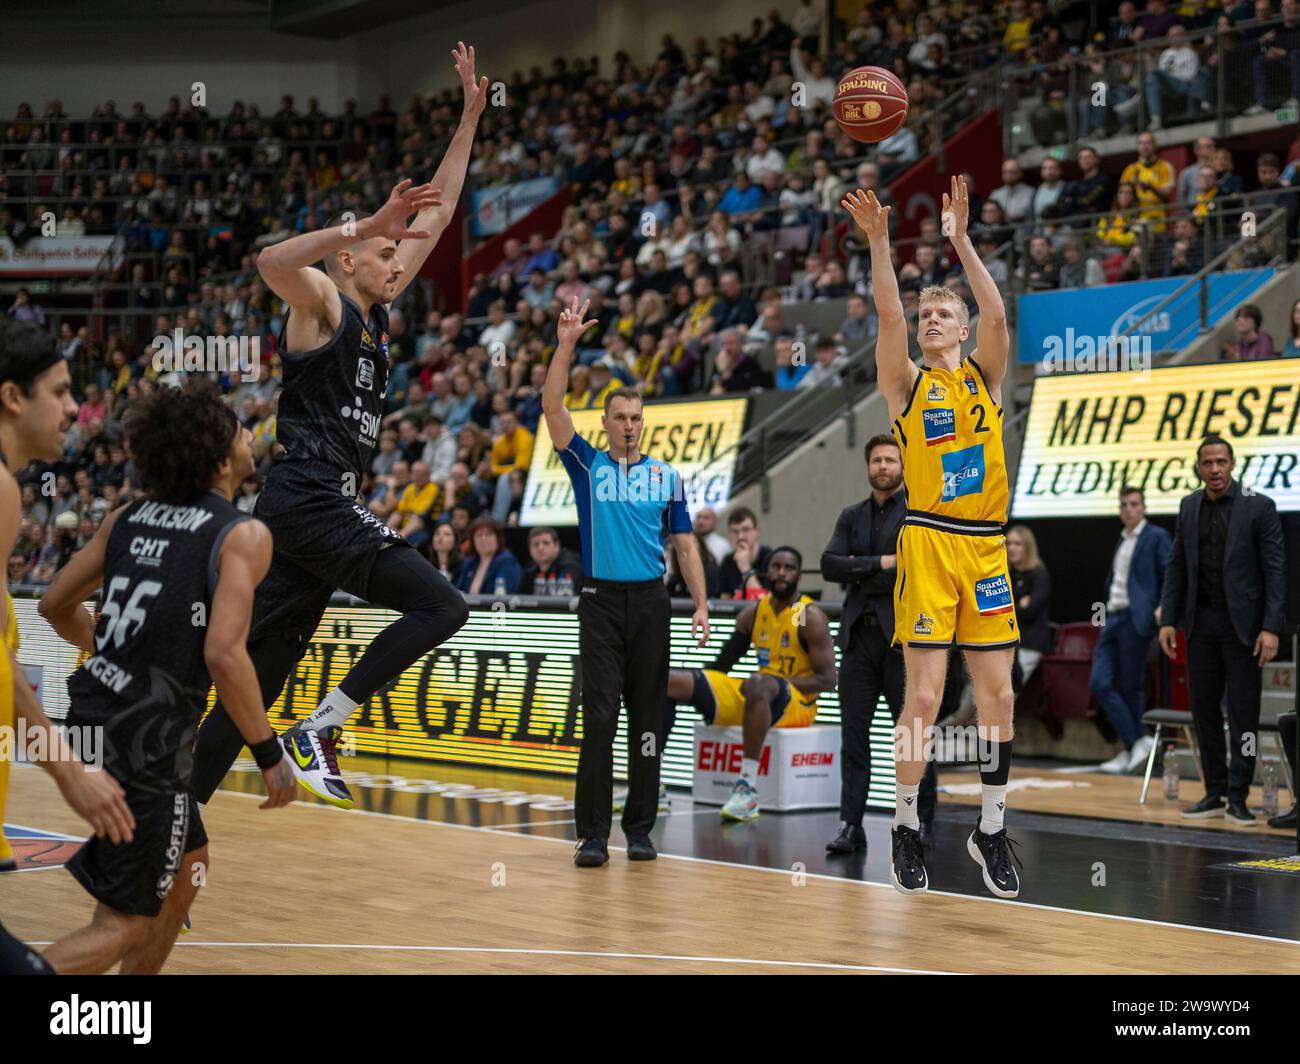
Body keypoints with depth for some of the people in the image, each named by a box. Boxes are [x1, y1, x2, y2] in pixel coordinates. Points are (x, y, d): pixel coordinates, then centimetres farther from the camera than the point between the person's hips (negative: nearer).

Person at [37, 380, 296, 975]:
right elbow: (224, 654, -21)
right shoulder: (243, 535, -11)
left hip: (93, 717, 8)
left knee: (187, 866, 26)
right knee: (122, 926, 1)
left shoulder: (128, 518, 8)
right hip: (145, 745, -8)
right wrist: (269, 755, -13)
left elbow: (55, 605, 14)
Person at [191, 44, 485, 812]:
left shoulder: (377, 311, 19)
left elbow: (437, 216, 23)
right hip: (309, 500, -9)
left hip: (325, 508, 9)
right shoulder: (322, 303, -4)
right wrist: (367, 224, -38)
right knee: (440, 605, -14)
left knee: (261, 667, 7)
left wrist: (470, 118, 21)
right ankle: (318, 733, -13)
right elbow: (272, 261, -29)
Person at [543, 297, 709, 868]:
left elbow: (684, 544, 11)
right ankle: (592, 834, -5)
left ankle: (640, 830, 11)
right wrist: (566, 345, -15)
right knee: (600, 718, -8)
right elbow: (553, 408, -6)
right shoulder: (588, 465, 6)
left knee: (647, 720, 4)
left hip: (651, 603, 2)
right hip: (601, 602, -2)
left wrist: (701, 604, 1)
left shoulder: (667, 477, 10)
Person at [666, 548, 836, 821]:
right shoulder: (754, 612, 9)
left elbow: (827, 681, -14)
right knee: (667, 681, -4)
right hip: (754, 697, 7)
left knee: (758, 685, -44)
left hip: (796, 701, -7)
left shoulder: (810, 616, -9)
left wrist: (781, 681, -23)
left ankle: (747, 789, -45)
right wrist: (696, 680, -1)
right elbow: (721, 665, 16)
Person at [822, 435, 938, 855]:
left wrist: (859, 574, -7)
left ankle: (922, 821, 12)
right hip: (859, 634, 4)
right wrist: (878, 563, -11)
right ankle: (851, 824, 3)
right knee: (854, 732, 1)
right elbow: (829, 565, 1)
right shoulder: (851, 516, 15)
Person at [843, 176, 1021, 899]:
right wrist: (879, 241, -20)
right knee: (924, 696, -6)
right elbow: (888, 316, -10)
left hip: (987, 546, 2)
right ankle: (907, 826, 10)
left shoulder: (985, 377, 11)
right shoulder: (908, 383, 7)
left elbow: (998, 315, -6)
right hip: (928, 543, -2)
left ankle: (992, 830, 16)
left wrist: (961, 238, -12)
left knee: (998, 695, 3)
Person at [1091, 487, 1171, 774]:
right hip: (1113, 619, 7)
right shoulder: (1122, 540, 20)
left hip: (1135, 620, -7)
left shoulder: (1156, 537, -2)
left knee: (1131, 687, -3)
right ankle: (1136, 741, 1)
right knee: (1099, 683, -4)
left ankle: (1131, 749, 7)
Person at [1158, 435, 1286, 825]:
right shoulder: (1189, 507, 9)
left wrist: (1271, 628, -15)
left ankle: (1238, 798, 4)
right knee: (1203, 706, 7)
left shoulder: (1259, 507, -6)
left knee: (1243, 711, -2)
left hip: (1241, 623, -5)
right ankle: (1215, 793, 15)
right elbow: (1176, 566, 12)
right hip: (1201, 622, 5)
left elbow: (1275, 570, -8)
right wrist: (1168, 619, 5)